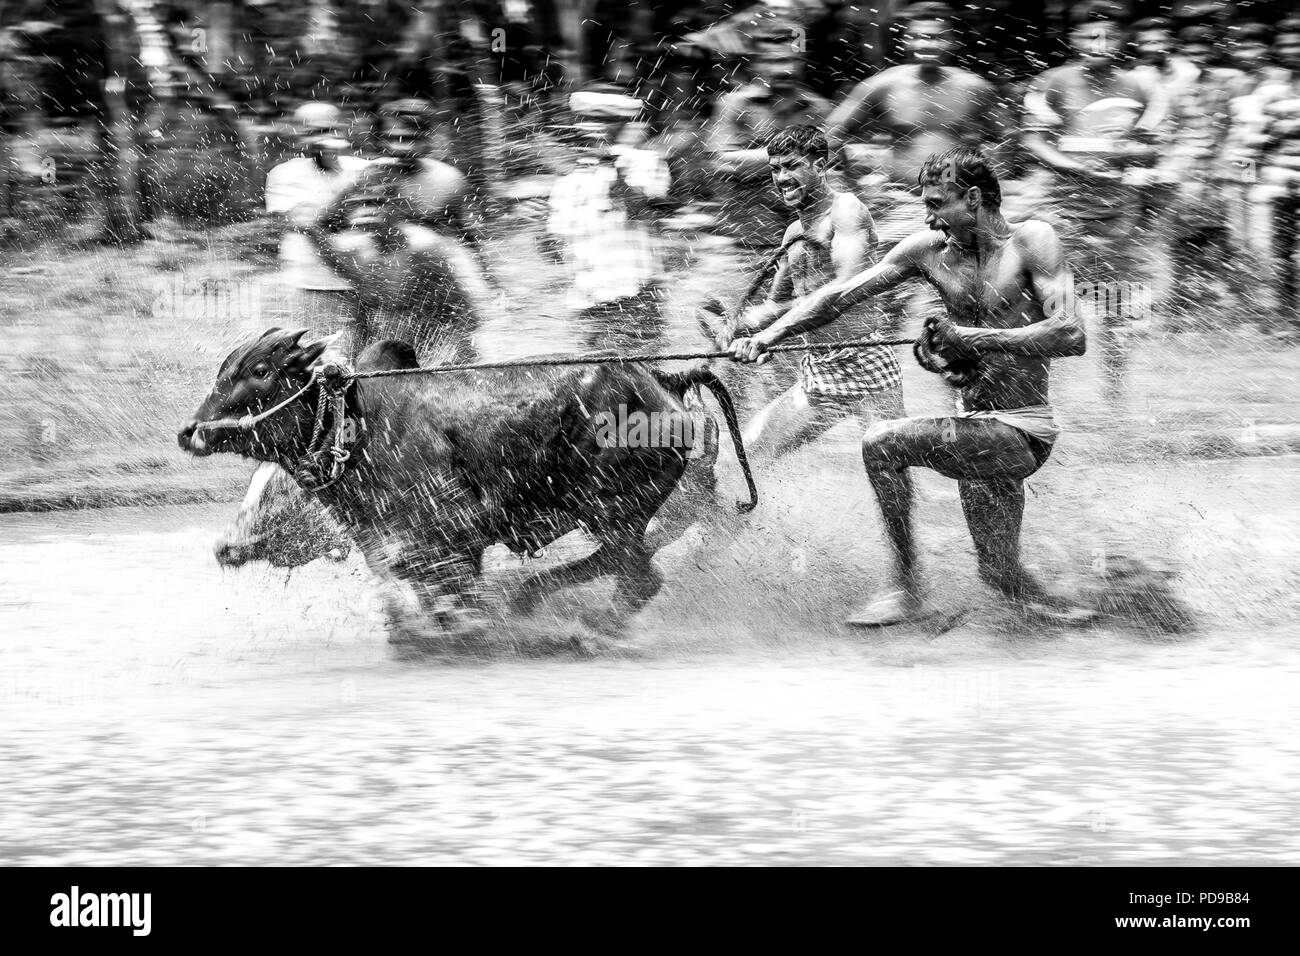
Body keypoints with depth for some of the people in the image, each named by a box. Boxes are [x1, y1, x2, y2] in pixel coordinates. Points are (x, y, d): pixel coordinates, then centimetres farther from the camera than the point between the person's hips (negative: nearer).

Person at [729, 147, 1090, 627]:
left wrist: (970, 337, -25)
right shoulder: (929, 250, 5)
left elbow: (1070, 336, -23)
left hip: (1026, 429, -7)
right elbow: (843, 295, 1)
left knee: (883, 442, -21)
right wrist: (765, 337, -11)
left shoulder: (1030, 241, -11)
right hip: (982, 428, 7)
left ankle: (907, 587, -13)